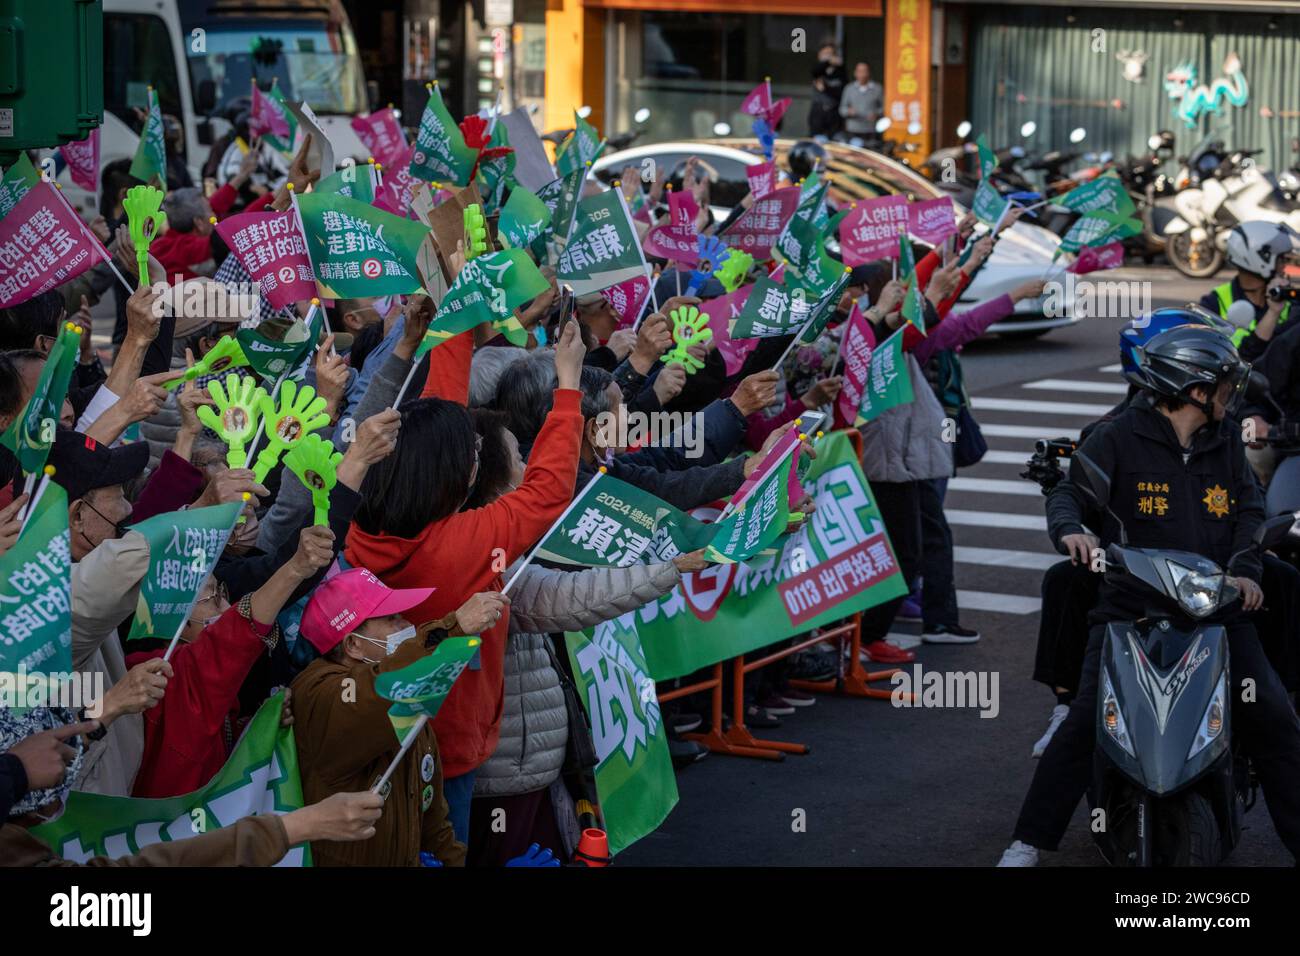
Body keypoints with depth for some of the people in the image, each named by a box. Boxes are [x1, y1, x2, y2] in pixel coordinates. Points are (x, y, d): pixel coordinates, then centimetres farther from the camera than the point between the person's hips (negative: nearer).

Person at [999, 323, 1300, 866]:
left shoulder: (1225, 444, 14)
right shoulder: (1120, 436, 0)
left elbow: (1250, 510, 11)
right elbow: (1069, 492, -4)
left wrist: (1244, 570, -7)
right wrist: (1070, 529, -27)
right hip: (1131, 605, -4)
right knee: (1086, 721, -17)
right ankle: (1029, 843, -8)